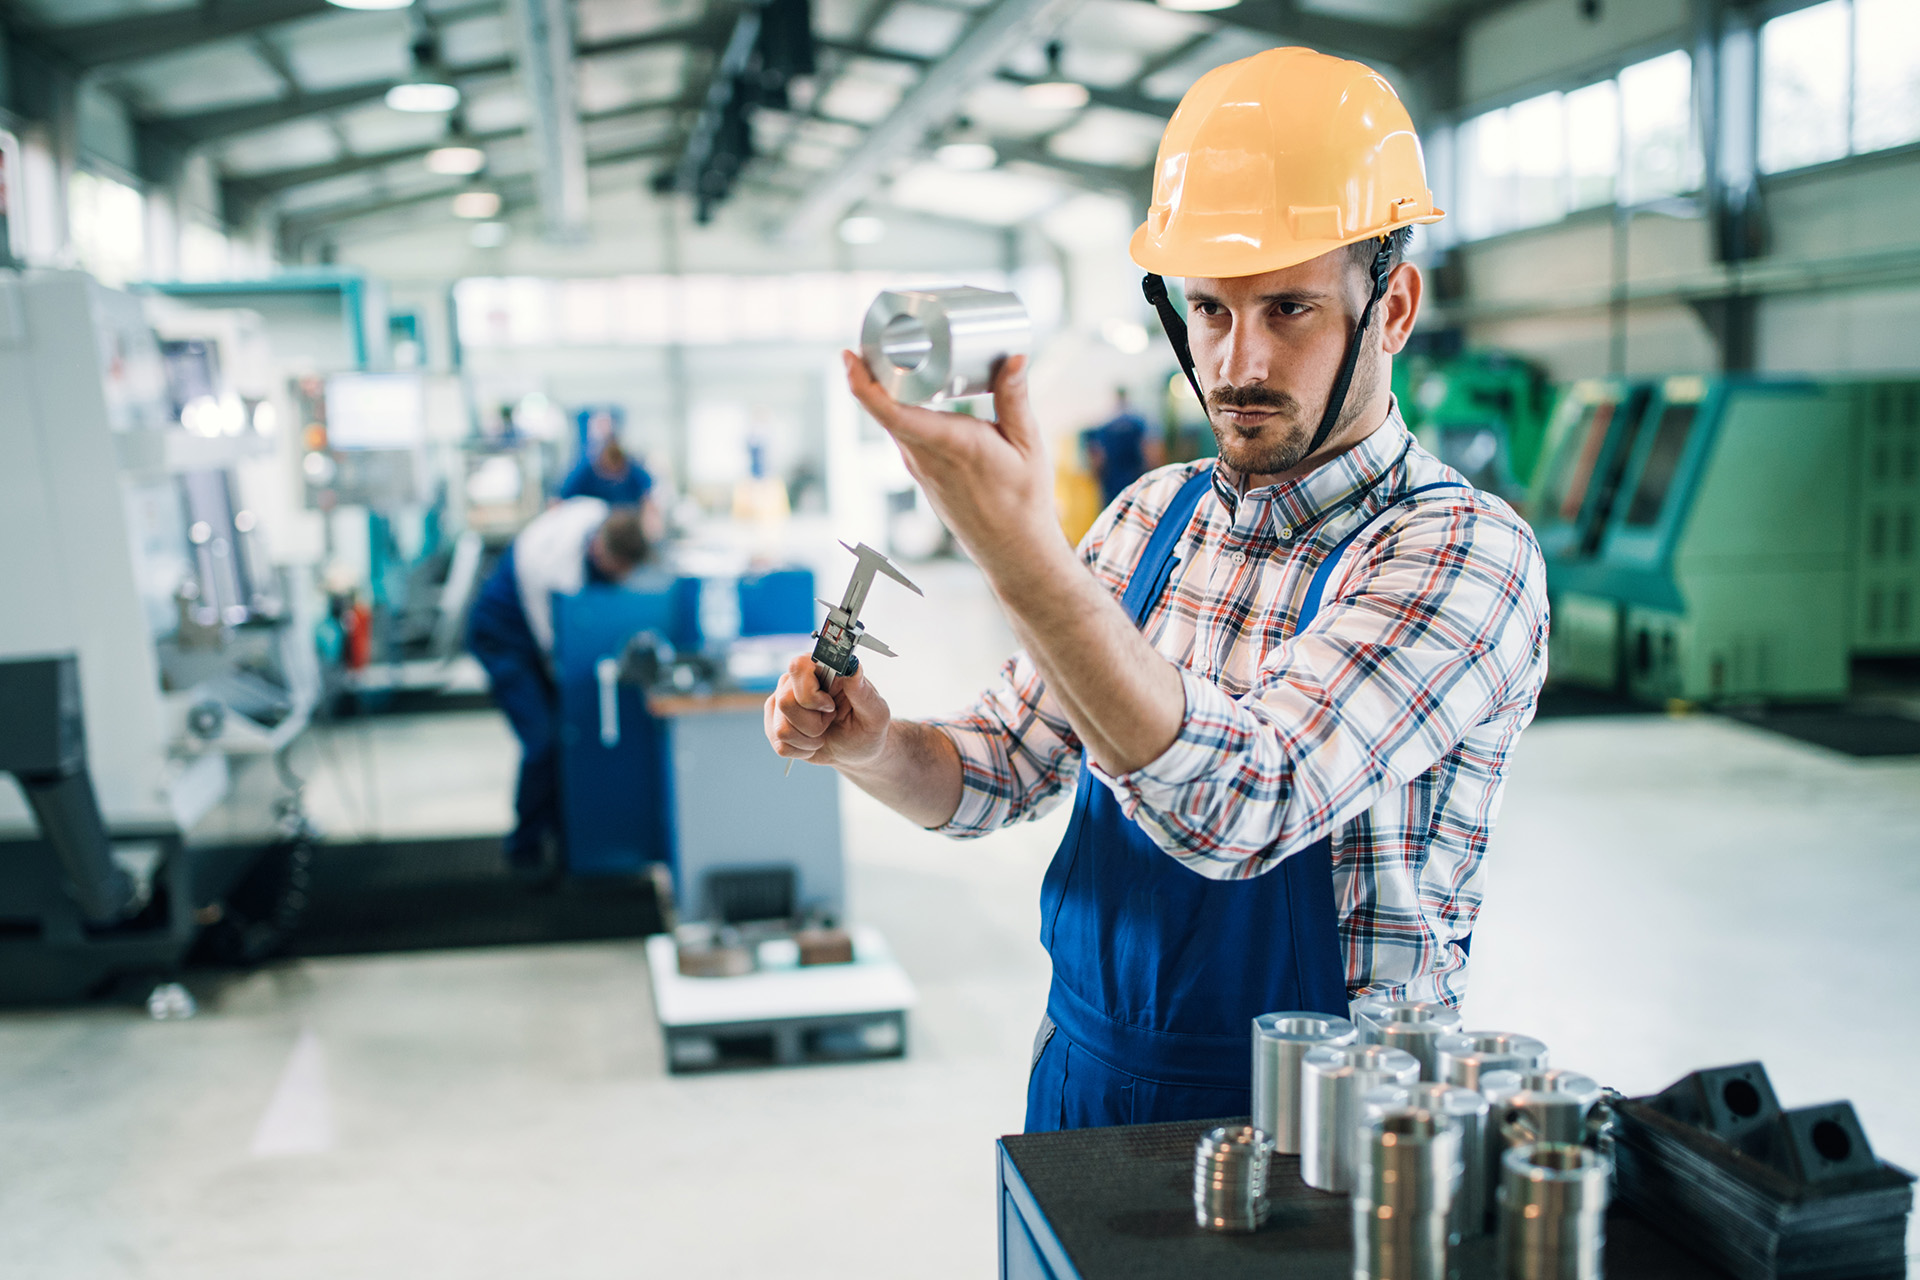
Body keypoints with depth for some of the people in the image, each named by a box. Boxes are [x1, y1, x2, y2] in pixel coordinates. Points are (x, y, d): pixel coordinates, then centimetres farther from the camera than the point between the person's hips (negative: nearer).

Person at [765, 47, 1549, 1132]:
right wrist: (876, 747, -11)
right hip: (1082, 1078, 5)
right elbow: (1000, 770, 10)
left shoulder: (1465, 553, -14)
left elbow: (1242, 805, -28)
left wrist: (1020, 550, -37)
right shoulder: (1152, 519, 5)